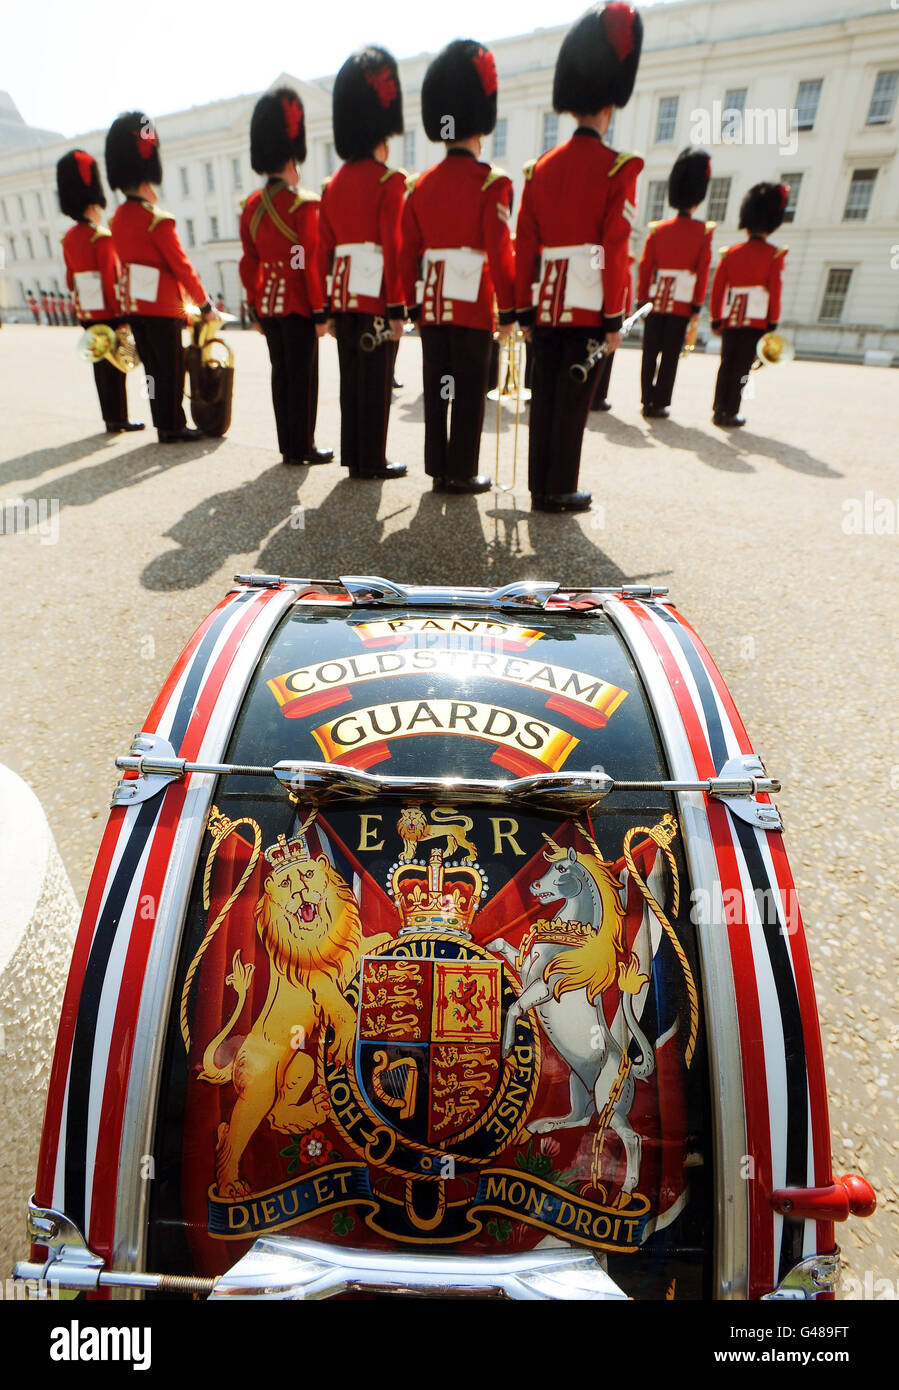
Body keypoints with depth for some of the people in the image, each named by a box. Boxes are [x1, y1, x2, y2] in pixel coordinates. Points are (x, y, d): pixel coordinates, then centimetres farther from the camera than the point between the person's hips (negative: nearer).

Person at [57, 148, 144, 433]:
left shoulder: (69, 238, 11)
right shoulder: (102, 237, -13)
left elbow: (70, 280, 16)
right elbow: (111, 279, -18)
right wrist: (120, 314, -15)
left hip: (84, 313, 8)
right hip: (107, 313, -7)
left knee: (100, 364, 11)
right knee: (115, 365, -2)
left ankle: (110, 419, 15)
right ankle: (119, 419, 0)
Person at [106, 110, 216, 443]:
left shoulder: (117, 218, 11)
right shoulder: (159, 221, -14)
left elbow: (127, 262, 17)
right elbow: (182, 267, -15)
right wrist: (206, 305, -7)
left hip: (132, 305, 8)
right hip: (162, 307, -8)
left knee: (153, 366, 12)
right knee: (172, 369, -1)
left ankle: (164, 424, 17)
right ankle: (174, 427, 4)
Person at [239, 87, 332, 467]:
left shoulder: (252, 205, 9)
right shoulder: (304, 203, -11)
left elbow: (249, 262, 11)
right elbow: (311, 262, -16)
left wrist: (255, 306, 17)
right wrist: (321, 311, -12)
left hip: (267, 303, 7)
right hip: (298, 304, -7)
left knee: (281, 372, 10)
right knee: (302, 375, -2)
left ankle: (288, 445, 15)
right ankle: (302, 448, 3)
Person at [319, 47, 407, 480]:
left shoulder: (333, 184, 14)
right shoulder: (389, 181, -6)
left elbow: (325, 249, 13)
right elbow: (393, 248, -13)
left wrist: (330, 307, 15)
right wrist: (397, 307, -13)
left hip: (343, 295, 7)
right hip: (376, 297, -7)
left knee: (351, 378, 10)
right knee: (376, 379, -3)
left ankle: (353, 456, 15)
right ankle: (373, 461, 1)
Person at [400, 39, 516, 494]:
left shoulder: (419, 185, 9)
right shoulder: (491, 183, -7)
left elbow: (408, 253, 9)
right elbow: (500, 253, -11)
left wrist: (413, 305, 15)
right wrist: (508, 310, -5)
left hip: (432, 305, 5)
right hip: (473, 307, -5)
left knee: (436, 388, 8)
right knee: (469, 392, 0)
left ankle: (438, 469, 12)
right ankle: (462, 473, 4)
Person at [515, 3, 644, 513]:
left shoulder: (540, 168, 11)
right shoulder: (618, 167, -4)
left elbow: (525, 246, 8)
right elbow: (616, 250, -10)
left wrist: (524, 308, 12)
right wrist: (614, 318, -8)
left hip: (547, 304, 5)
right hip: (588, 305, -5)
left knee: (544, 396, 8)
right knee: (574, 401, -1)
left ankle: (540, 486, 12)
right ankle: (560, 491, 3)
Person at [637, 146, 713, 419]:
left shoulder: (656, 229, 4)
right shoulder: (704, 232, -1)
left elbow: (644, 267, 2)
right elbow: (702, 272, -3)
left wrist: (642, 300, 8)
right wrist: (697, 308, 0)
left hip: (656, 301, 2)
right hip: (682, 304, -2)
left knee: (650, 353, 7)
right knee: (670, 356, 3)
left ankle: (647, 401, 8)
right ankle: (659, 405, 3)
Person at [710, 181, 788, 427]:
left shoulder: (729, 253, 6)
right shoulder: (774, 255, -2)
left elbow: (717, 288, 4)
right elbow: (774, 291, -4)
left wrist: (716, 320, 10)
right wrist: (772, 323, 1)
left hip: (730, 320, 3)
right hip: (756, 321, -3)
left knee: (726, 365, 10)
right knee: (741, 368, 0)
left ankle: (718, 411, 9)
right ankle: (729, 414, 0)